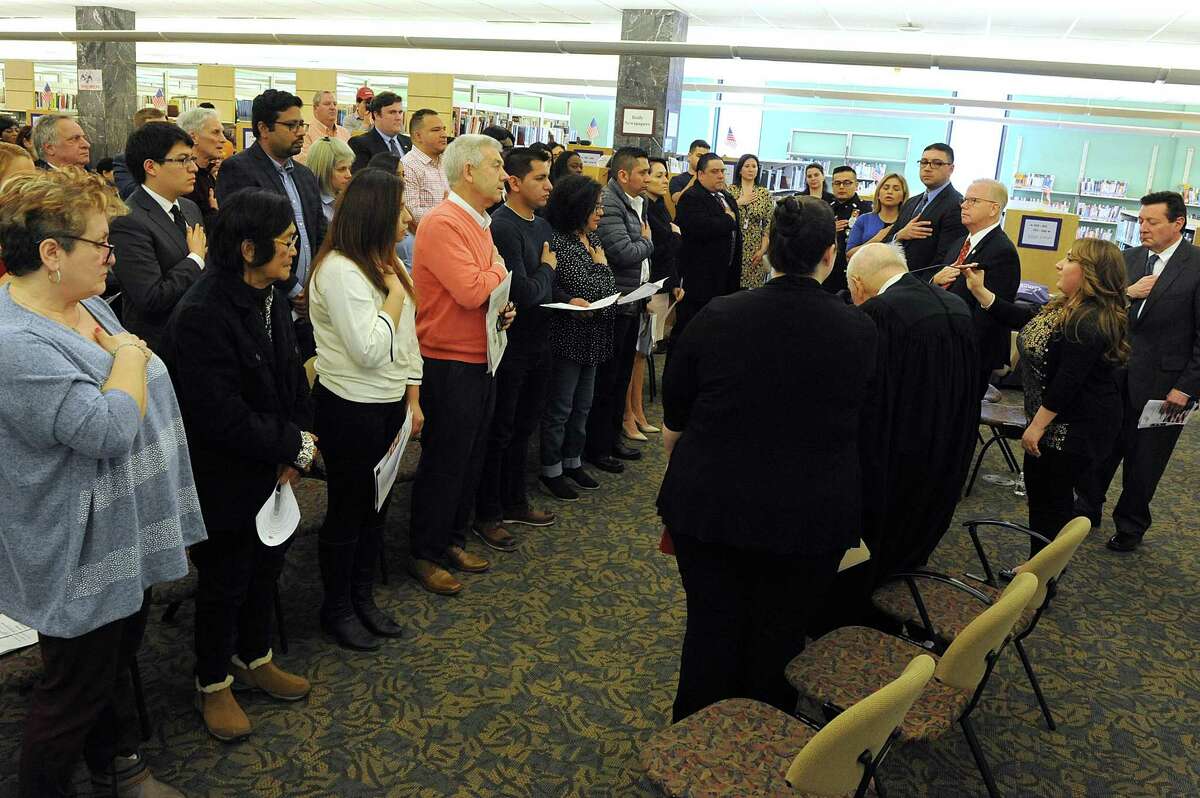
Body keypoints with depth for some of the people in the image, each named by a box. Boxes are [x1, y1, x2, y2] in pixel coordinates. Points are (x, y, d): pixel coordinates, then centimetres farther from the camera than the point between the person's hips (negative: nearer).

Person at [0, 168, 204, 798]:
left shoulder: (85, 303, 3)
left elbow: (141, 393, 18)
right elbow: (109, 429, -33)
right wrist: (130, 353, -20)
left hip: (125, 537, 9)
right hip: (81, 556, -9)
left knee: (117, 660, 25)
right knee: (75, 689, 10)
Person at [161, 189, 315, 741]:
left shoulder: (271, 299, 0)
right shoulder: (200, 317, -26)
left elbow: (292, 376, 6)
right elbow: (221, 416, -28)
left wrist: (296, 450, -7)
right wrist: (294, 445, -18)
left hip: (272, 472, 8)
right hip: (225, 482, -7)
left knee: (265, 568, 22)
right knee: (224, 585, 11)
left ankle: (255, 660, 45)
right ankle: (213, 685, 34)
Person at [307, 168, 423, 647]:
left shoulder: (383, 263, 8)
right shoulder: (340, 268, -19)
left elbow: (406, 337, 13)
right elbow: (369, 349, -25)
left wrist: (412, 397, 11)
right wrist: (396, 294, -15)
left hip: (388, 405, 8)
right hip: (351, 408, -8)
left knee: (377, 506, 17)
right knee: (348, 510, 7)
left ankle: (363, 599, 34)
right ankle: (336, 610, 26)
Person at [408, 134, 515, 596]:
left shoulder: (479, 222, 12)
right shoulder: (443, 223, -18)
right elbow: (470, 290, -26)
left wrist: (505, 306, 1)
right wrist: (499, 267, -8)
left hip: (481, 359, 9)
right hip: (450, 362, -9)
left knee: (471, 459, 17)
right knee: (443, 463, 2)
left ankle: (453, 541, 31)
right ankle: (425, 554, 17)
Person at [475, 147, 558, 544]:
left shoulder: (543, 225, 9)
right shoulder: (501, 227, -19)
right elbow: (523, 294, -24)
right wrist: (547, 268, -7)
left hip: (537, 341, 8)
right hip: (510, 344, -8)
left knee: (522, 429, 19)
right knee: (499, 433, 5)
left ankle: (515, 502, 35)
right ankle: (487, 515, 19)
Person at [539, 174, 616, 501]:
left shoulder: (592, 238, 11)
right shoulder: (556, 241, -15)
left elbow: (607, 287, 15)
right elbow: (551, 289, -19)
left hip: (593, 335, 8)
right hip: (568, 335, -8)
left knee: (582, 404, 17)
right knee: (560, 406, 3)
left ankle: (573, 461, 31)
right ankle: (551, 470, 16)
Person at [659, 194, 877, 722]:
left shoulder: (715, 317, -7)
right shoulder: (860, 331, -7)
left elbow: (673, 422, 3)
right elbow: (863, 422, 7)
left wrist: (686, 481, 21)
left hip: (707, 505, 1)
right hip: (810, 517, 0)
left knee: (711, 635, 15)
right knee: (775, 641, 16)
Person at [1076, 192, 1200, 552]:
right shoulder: (1129, 258, 5)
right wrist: (1126, 293, -15)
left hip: (1160, 384, -4)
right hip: (1116, 374, 4)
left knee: (1144, 461, 11)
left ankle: (1131, 525, 29)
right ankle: (1087, 507, 31)